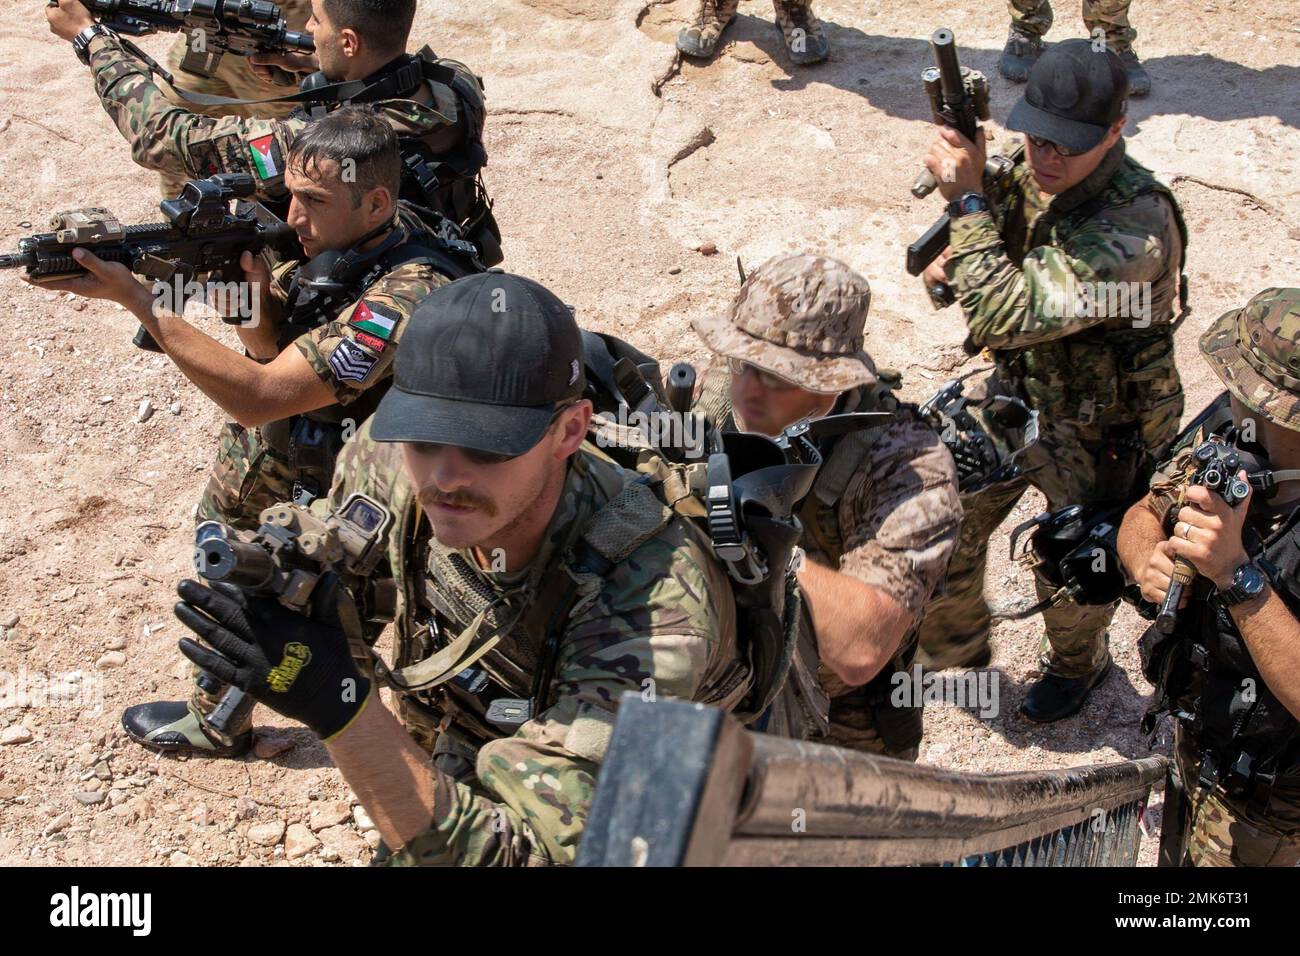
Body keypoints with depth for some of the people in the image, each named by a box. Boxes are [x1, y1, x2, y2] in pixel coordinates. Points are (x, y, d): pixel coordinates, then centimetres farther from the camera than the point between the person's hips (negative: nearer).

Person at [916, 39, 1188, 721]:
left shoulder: (1135, 227, -36)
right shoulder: (1035, 173, -13)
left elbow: (1009, 316, -42)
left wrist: (967, 201, -38)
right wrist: (961, 256, -15)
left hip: (1096, 430, -6)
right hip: (1014, 391, 6)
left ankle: (1077, 663, 50)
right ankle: (954, 645, 44)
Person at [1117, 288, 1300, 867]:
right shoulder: (1231, 426, -18)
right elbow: (1143, 515, -3)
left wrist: (1238, 574, -42)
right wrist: (1147, 560, -25)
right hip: (1193, 728, 6)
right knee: (1178, 850, 30)